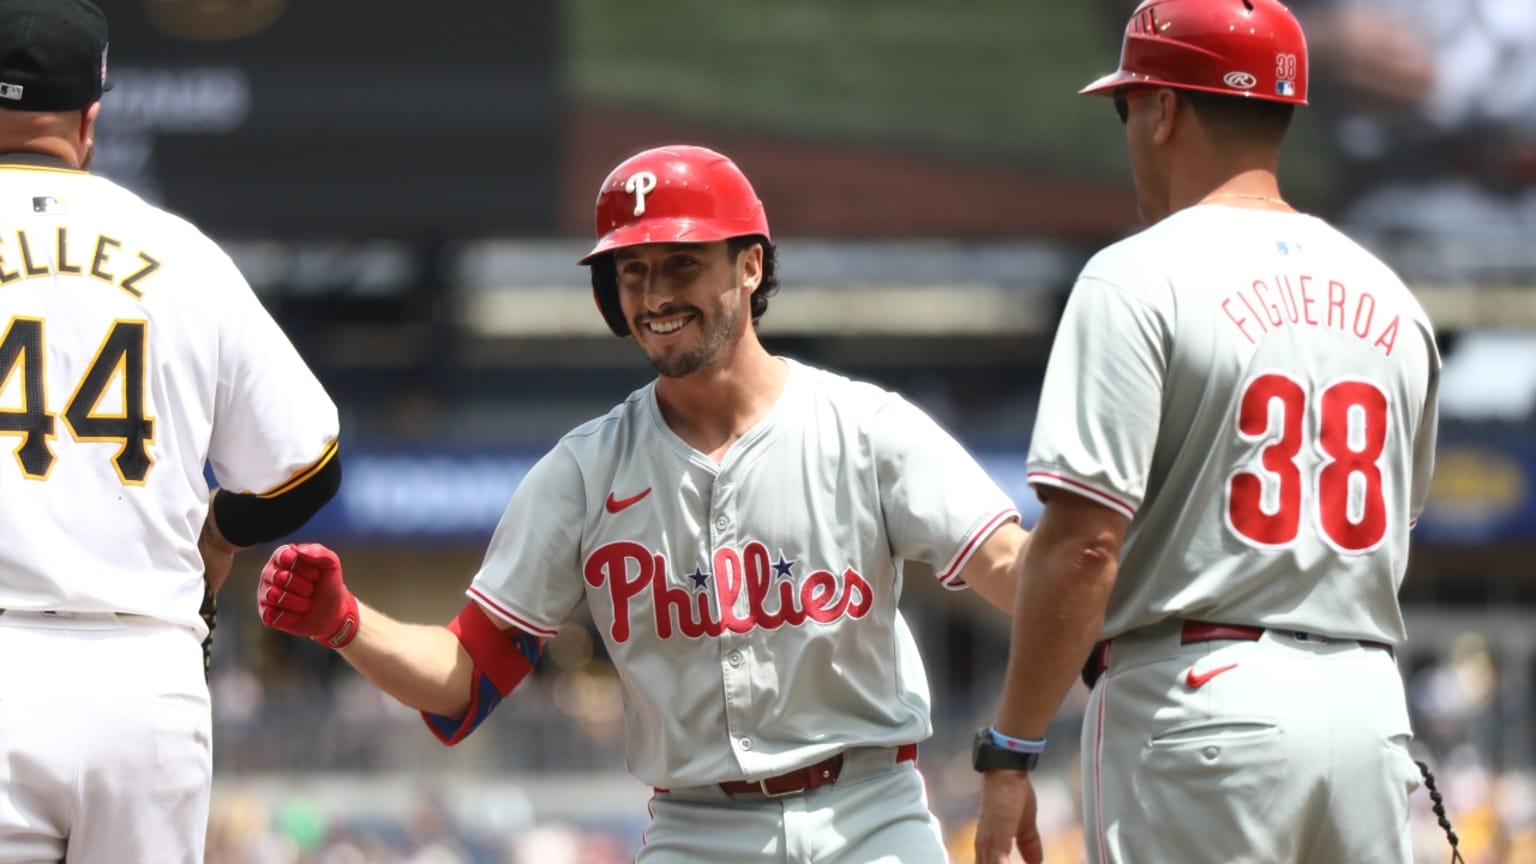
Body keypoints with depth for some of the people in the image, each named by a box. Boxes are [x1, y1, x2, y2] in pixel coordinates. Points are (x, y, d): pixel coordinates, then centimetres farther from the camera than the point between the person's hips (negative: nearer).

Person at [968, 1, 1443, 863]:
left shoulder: (1140, 280, -7)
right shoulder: (1390, 299, 14)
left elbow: (1083, 542, -14)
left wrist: (1010, 753, -11)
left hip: (1202, 699, -6)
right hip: (1372, 708, 6)